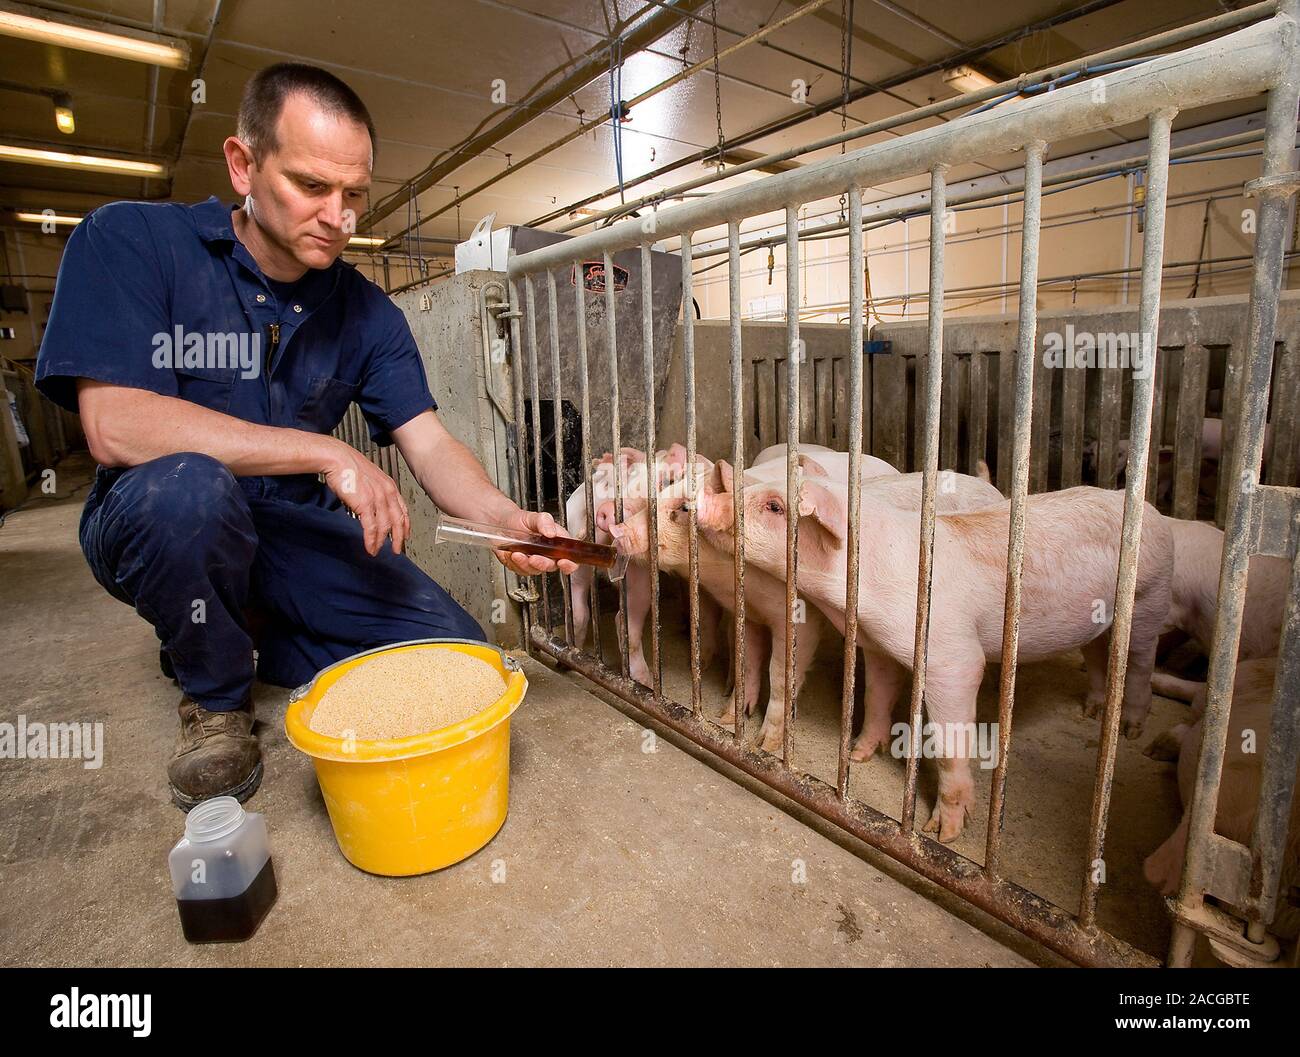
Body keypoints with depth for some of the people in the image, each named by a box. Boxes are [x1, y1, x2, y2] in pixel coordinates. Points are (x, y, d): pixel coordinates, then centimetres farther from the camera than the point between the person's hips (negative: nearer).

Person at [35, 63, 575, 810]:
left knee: (458, 656, -12)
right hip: (157, 524, -2)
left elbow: (430, 445, -10)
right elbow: (114, 426, -23)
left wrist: (504, 517, -31)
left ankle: (267, 637, 13)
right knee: (187, 483, -38)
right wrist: (325, 454, -28)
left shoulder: (367, 312, -3)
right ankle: (216, 696, -6)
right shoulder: (129, 243, -11)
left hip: (298, 531, 3)